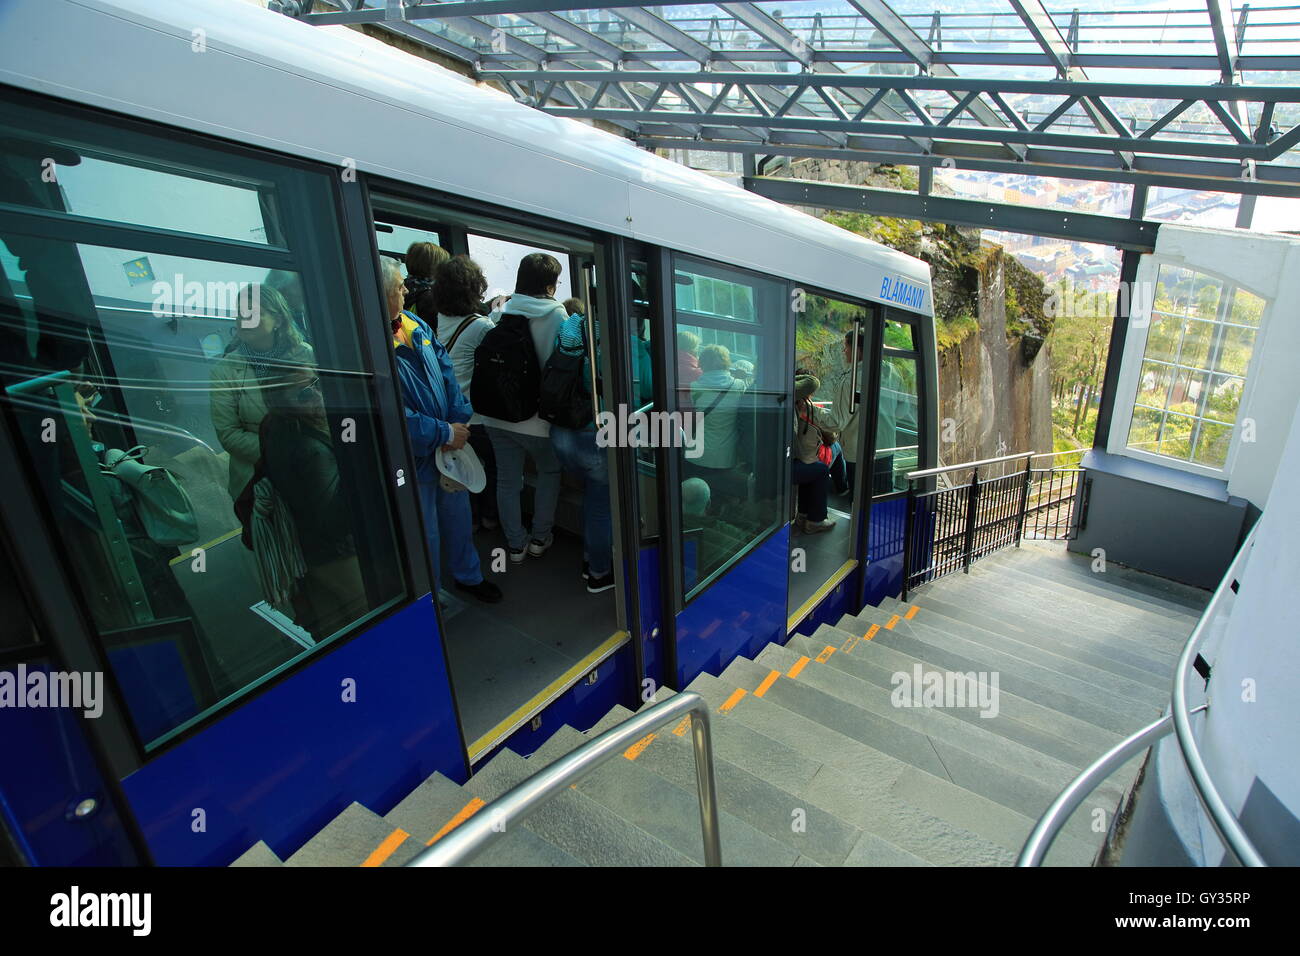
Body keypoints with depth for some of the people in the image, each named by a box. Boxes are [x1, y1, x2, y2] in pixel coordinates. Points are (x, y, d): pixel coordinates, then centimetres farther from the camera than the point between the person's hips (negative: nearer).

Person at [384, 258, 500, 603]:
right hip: (415, 458, -7)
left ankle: (468, 575, 46)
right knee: (426, 532, 10)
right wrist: (446, 433, -20)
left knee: (458, 513, 23)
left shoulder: (416, 325, 1)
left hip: (449, 444, 7)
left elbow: (446, 373, 4)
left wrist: (460, 421, -8)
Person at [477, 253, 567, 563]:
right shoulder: (555, 314, -13)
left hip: (498, 415, 4)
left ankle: (515, 543, 26)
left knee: (507, 479, 14)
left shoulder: (502, 312, -1)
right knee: (549, 472, 20)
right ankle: (540, 537, 27)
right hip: (537, 417, -3)